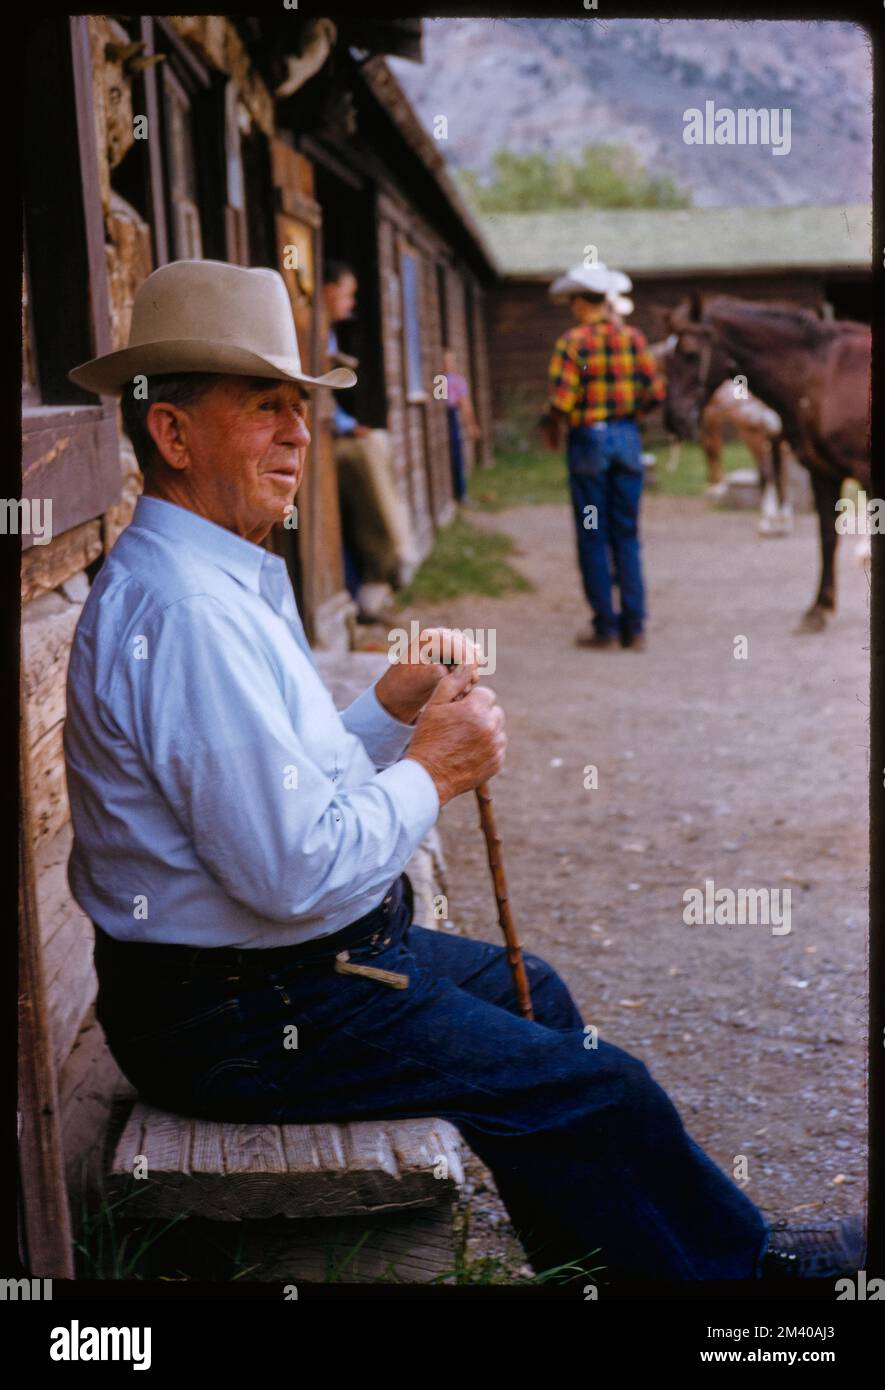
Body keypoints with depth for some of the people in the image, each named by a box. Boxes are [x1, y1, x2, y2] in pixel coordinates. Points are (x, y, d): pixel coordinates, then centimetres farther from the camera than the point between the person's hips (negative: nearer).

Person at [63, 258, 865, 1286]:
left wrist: (390, 709, 1)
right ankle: (739, 1263, 22)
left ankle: (592, 1262, 40)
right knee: (600, 1094, -4)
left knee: (530, 992, 24)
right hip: (251, 1022, -11)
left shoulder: (211, 581, 9)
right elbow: (293, 869, -30)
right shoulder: (189, 614, -26)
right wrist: (432, 770, -15)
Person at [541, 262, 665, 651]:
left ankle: (605, 626, 7)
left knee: (593, 536, 5)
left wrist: (550, 428, 2)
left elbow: (561, 400, -17)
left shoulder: (572, 342, -10)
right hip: (627, 436, 4)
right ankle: (634, 626, 9)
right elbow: (655, 390, 0)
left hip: (588, 440, -4)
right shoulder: (633, 338, 2)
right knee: (627, 535, 9)